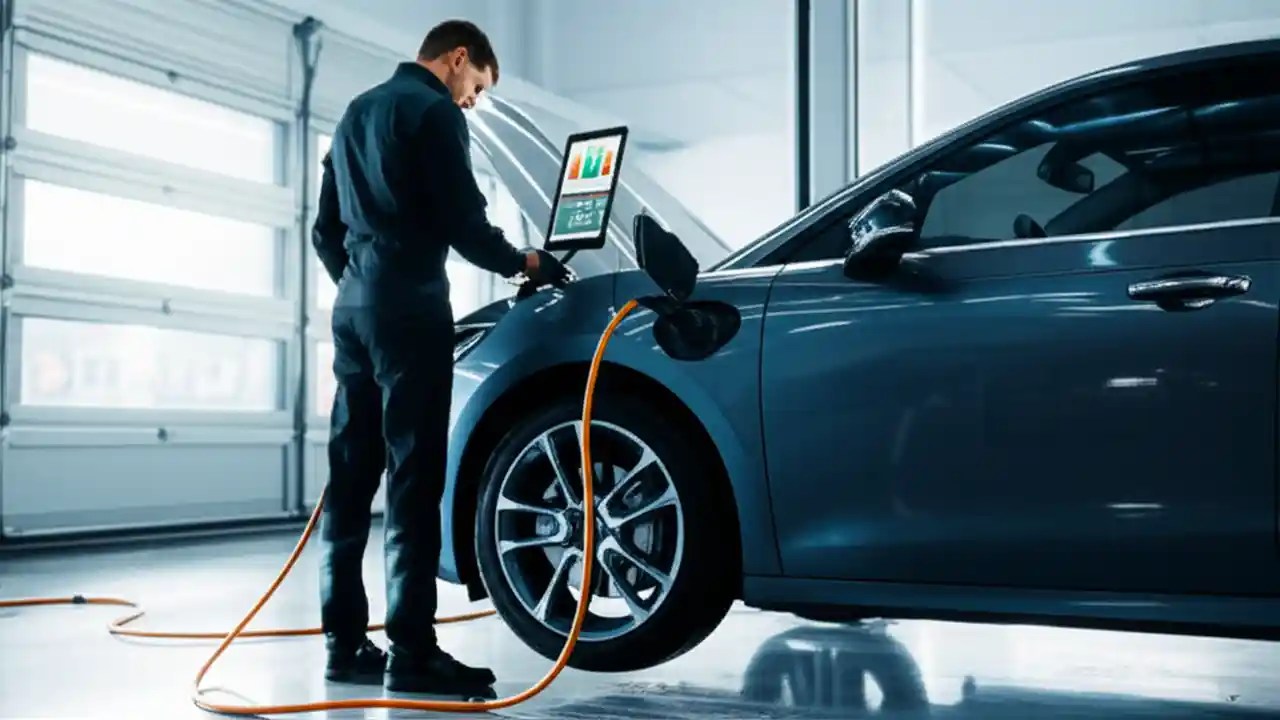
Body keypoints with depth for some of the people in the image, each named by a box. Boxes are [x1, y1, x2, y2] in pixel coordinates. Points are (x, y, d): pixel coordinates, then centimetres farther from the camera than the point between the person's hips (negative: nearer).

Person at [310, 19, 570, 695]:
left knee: (352, 474, 7)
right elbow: (462, 222, -11)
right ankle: (411, 651, -8)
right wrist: (522, 262, 4)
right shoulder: (433, 111, -5)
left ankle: (345, 642, 11)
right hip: (409, 306, -8)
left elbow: (325, 229, 21)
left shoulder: (358, 112, 21)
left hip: (353, 305, 8)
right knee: (414, 476, -8)